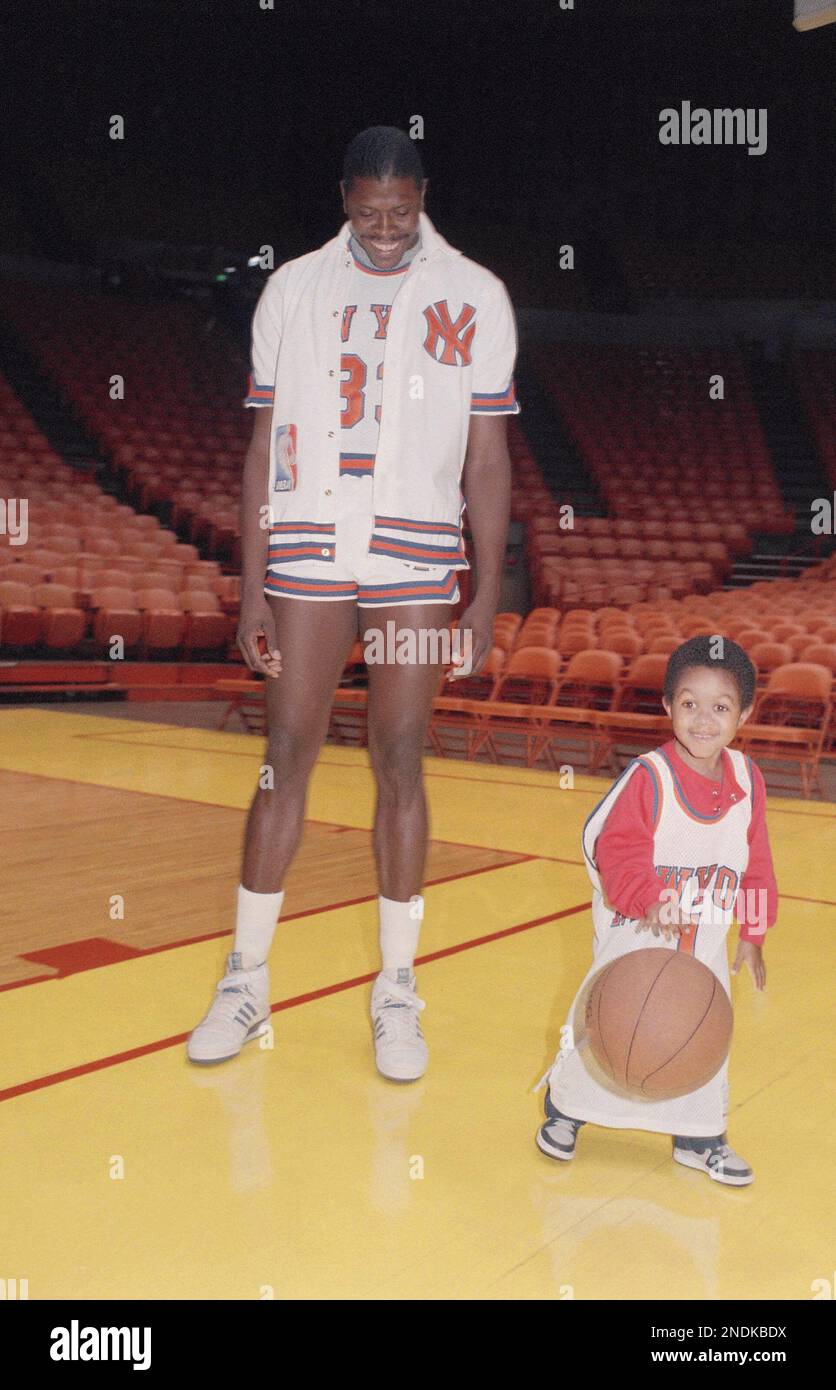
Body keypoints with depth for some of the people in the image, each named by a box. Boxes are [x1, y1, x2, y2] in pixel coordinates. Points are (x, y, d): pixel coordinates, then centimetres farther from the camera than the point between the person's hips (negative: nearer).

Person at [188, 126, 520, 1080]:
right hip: (306, 549, 1)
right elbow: (263, 447, 7)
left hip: (419, 554, -1)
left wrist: (487, 597, -1)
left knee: (399, 761, 1)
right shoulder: (293, 290, 7)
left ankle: (396, 992, 13)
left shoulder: (473, 297, 4)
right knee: (287, 755, 1)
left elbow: (487, 458, 4)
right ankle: (245, 983, 15)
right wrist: (251, 591, 2)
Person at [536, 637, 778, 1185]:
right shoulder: (649, 777, -20)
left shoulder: (747, 779, -3)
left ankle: (700, 1138, 31)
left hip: (705, 944, 4)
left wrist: (753, 934, 8)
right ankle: (566, 1108, 31)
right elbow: (617, 849, -25)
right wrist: (647, 902, -41)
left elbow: (756, 865, 6)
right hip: (637, 936, -4)